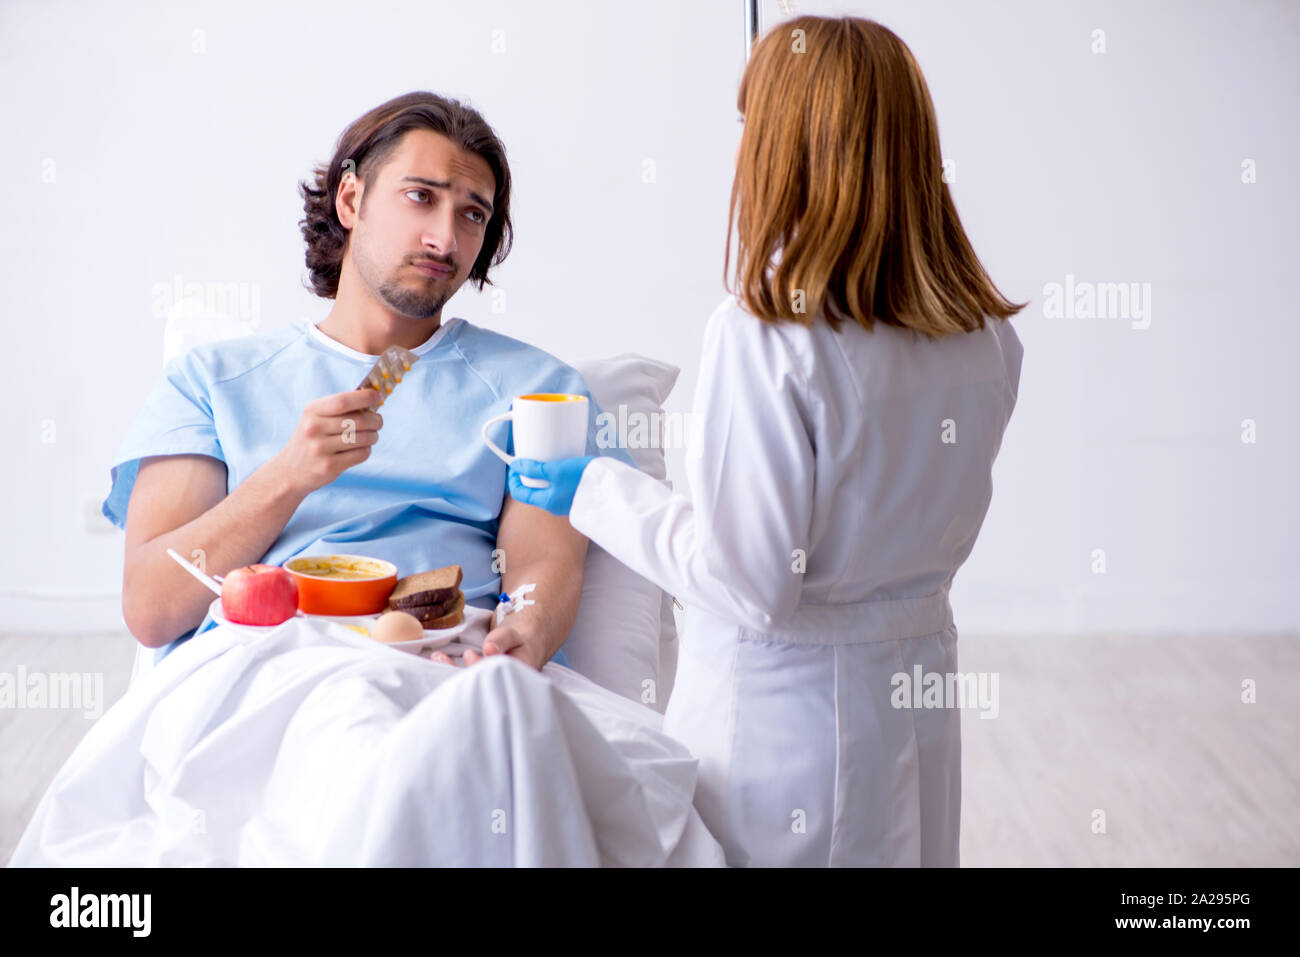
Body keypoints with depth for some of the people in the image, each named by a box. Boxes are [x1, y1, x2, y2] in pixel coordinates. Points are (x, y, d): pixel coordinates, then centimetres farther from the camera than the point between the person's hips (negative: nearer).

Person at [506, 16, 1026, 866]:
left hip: (783, 712, -6)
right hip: (914, 694, 6)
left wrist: (596, 490, -8)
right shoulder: (989, 339, -3)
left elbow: (749, 581, -20)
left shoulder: (764, 333, -22)